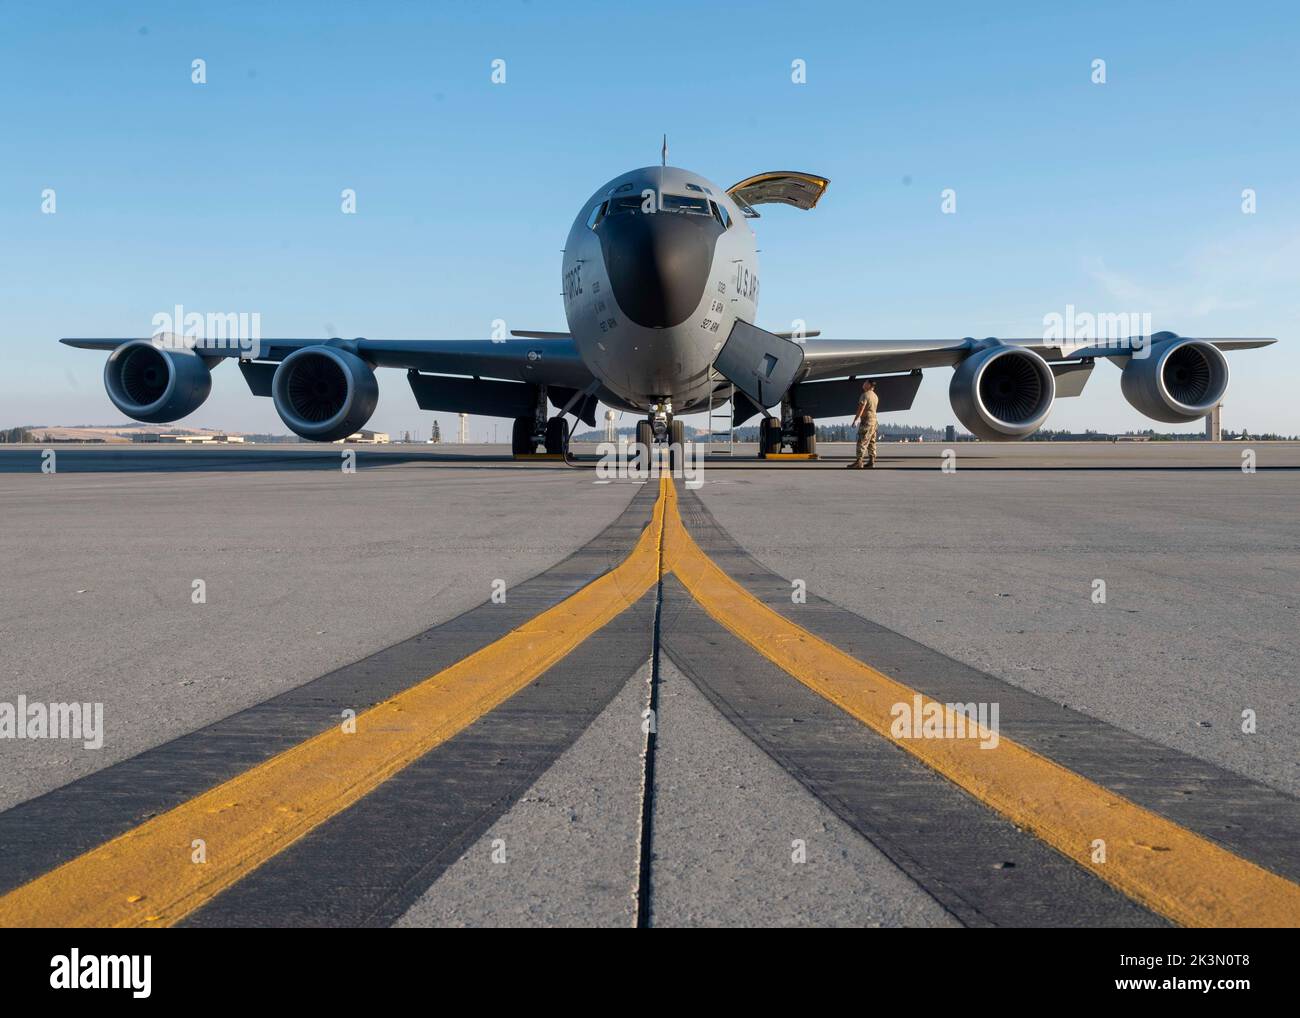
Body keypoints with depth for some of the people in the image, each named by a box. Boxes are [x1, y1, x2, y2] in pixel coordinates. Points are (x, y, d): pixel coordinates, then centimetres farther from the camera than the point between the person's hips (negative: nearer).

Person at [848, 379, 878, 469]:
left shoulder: (865, 395, -12)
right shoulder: (875, 396, 16)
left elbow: (861, 408, -19)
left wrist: (855, 419, -18)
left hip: (866, 420, -9)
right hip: (874, 420, 9)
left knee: (862, 441, -11)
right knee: (871, 442, 10)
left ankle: (859, 462, -16)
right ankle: (871, 461, 10)